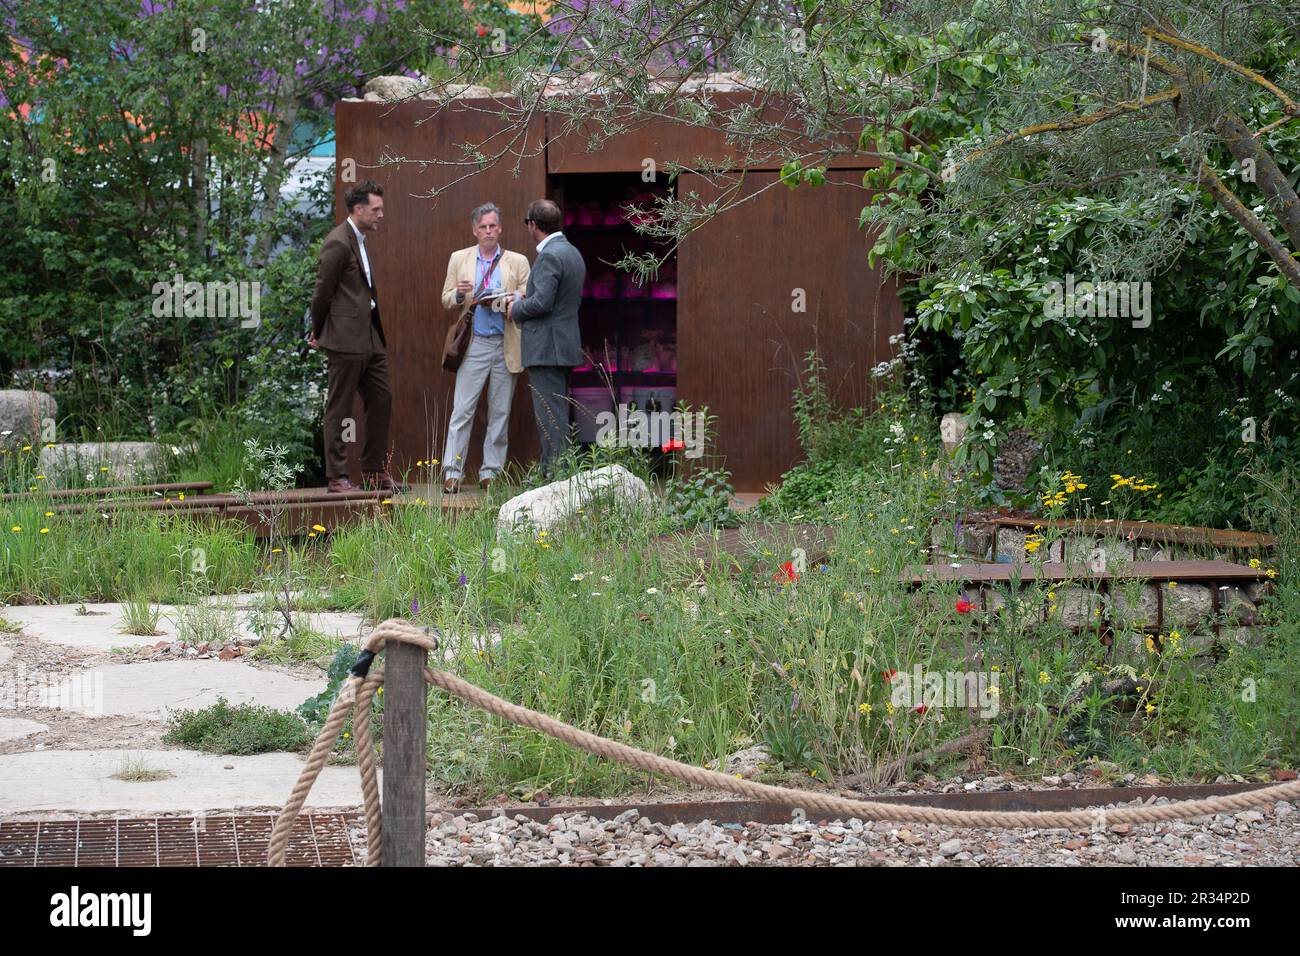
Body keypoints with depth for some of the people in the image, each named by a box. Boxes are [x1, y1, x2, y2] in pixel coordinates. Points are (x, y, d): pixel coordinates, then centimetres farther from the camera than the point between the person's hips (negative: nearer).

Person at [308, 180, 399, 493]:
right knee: (339, 408, -2)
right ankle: (337, 477, 2)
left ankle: (375, 471, 19)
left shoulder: (359, 240, 16)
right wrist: (319, 332, 0)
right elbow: (323, 292, -12)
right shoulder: (338, 243, -15)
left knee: (381, 400, 11)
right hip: (346, 337, -10)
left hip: (369, 336, 10)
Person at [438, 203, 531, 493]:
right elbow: (446, 299, 11)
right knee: (462, 409, -6)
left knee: (500, 412, 4)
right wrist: (459, 294, -12)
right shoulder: (459, 259, 10)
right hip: (474, 345, -1)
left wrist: (501, 302, -14)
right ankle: (452, 471, -5)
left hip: (506, 347, 1)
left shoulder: (518, 262, 8)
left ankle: (491, 472, 10)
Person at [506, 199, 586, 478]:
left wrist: (516, 309, -5)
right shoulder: (572, 253, 15)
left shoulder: (550, 256, -16)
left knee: (551, 418, -9)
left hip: (546, 347, -10)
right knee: (555, 415, 15)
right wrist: (525, 300, 18)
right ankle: (552, 474, 18)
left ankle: (555, 474, -10)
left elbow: (542, 303, -23)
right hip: (563, 347, 10)